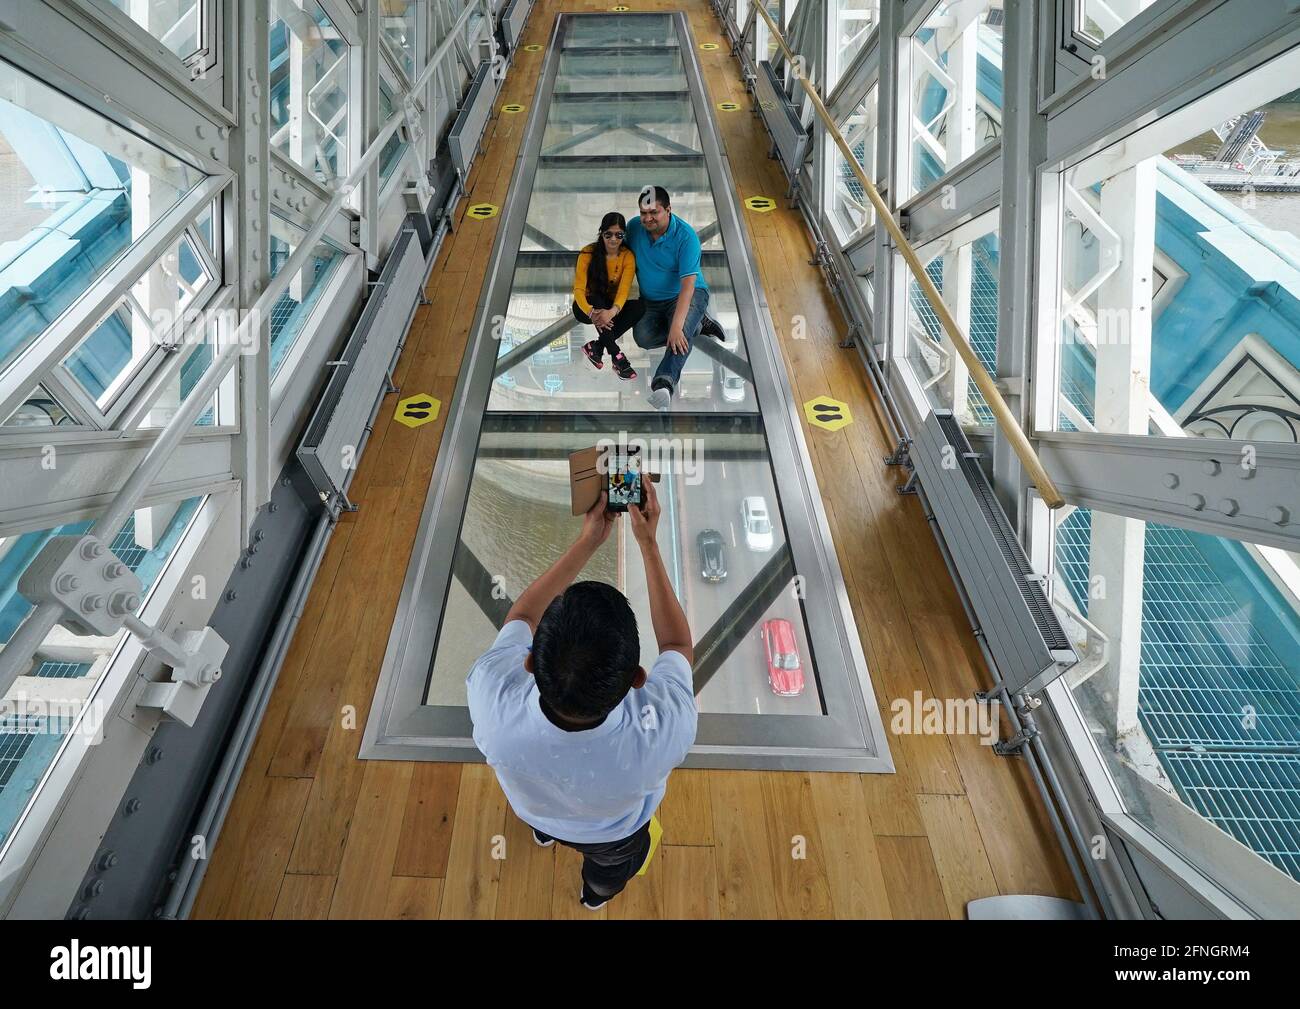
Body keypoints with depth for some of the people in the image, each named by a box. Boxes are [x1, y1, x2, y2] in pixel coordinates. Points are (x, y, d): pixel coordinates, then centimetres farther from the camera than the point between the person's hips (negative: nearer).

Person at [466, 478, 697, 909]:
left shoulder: (492, 699, -47)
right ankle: (598, 893, 71)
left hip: (531, 808, 1)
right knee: (613, 862, 38)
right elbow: (678, 646, -27)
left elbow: (520, 618, -24)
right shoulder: (661, 730, -49)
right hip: (611, 834, -1)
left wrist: (586, 542, -22)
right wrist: (648, 543, -27)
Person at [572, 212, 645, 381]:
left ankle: (596, 346, -24)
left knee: (641, 306, -25)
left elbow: (624, 290, -24)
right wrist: (590, 312, -45)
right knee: (597, 299, -37)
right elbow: (579, 289, -23)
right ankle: (616, 355, -38)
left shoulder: (627, 256, -10)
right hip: (587, 307, -2)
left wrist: (613, 311, -47)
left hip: (611, 307, 2)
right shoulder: (588, 253, -14)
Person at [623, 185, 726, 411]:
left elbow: (688, 284, -30)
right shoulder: (634, 227, -7)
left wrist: (676, 326, -40)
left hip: (687, 295, -6)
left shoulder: (686, 236, -23)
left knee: (682, 332, -37)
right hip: (651, 300, 6)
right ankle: (698, 325, -4)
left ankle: (664, 382, -59)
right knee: (643, 337, -22)